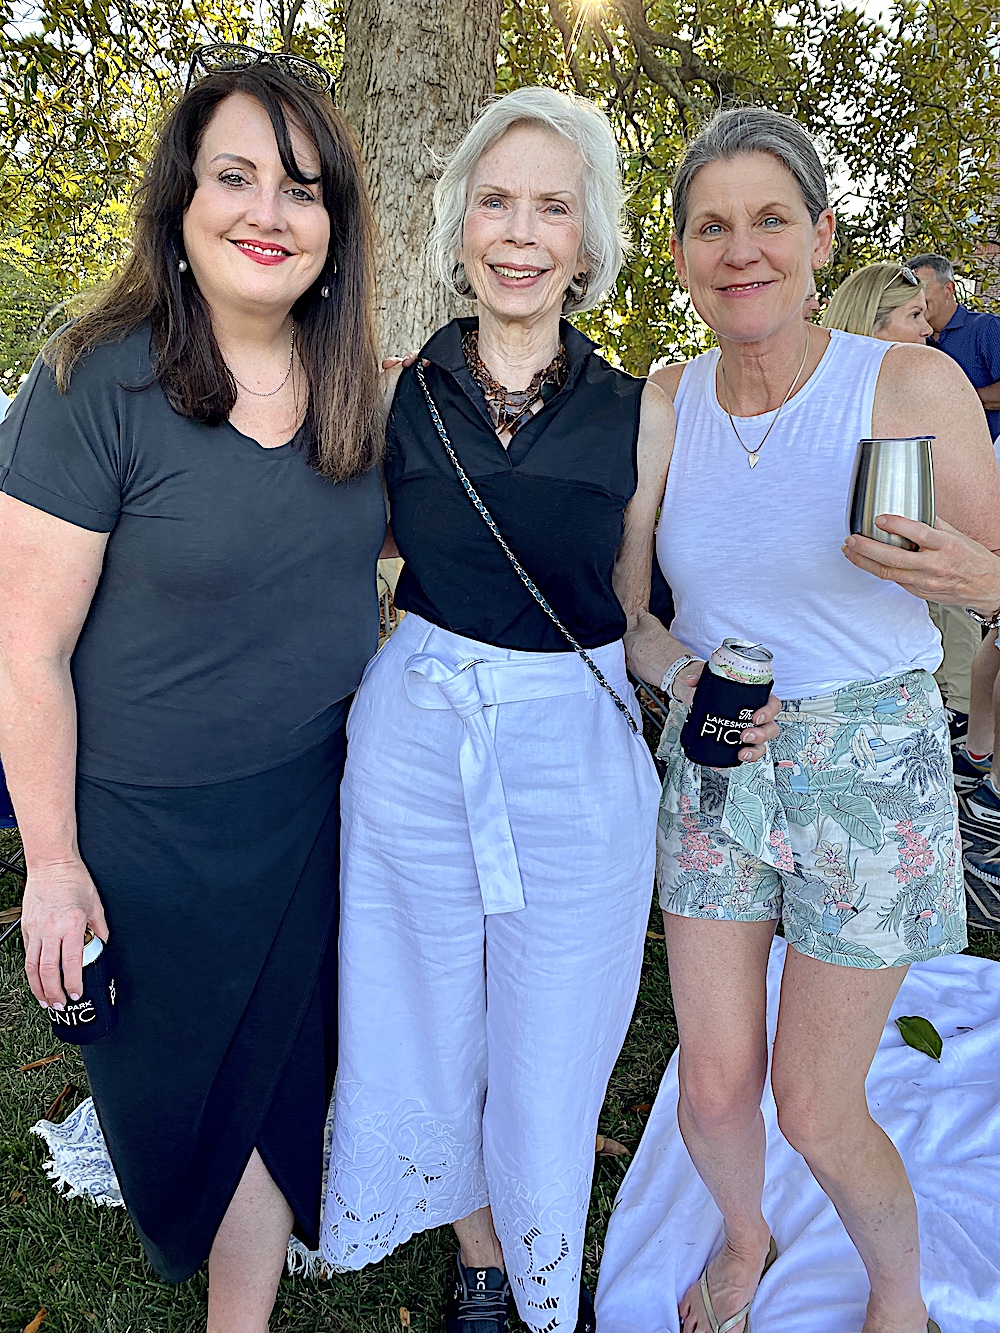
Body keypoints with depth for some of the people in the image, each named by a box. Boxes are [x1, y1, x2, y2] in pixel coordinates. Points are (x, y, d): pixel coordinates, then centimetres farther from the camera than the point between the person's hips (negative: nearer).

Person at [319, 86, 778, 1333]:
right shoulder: (400, 391, -1)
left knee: (553, 1049, 14)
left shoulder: (638, 413, -2)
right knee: (433, 1031, 17)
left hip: (577, 761, -1)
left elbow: (629, 607, 6)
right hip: (412, 746, 1)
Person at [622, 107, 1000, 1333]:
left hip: (869, 764, -2)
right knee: (713, 1088, 9)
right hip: (711, 763, 3)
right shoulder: (664, 403, -1)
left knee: (816, 1115, 6)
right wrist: (677, 669, -13)